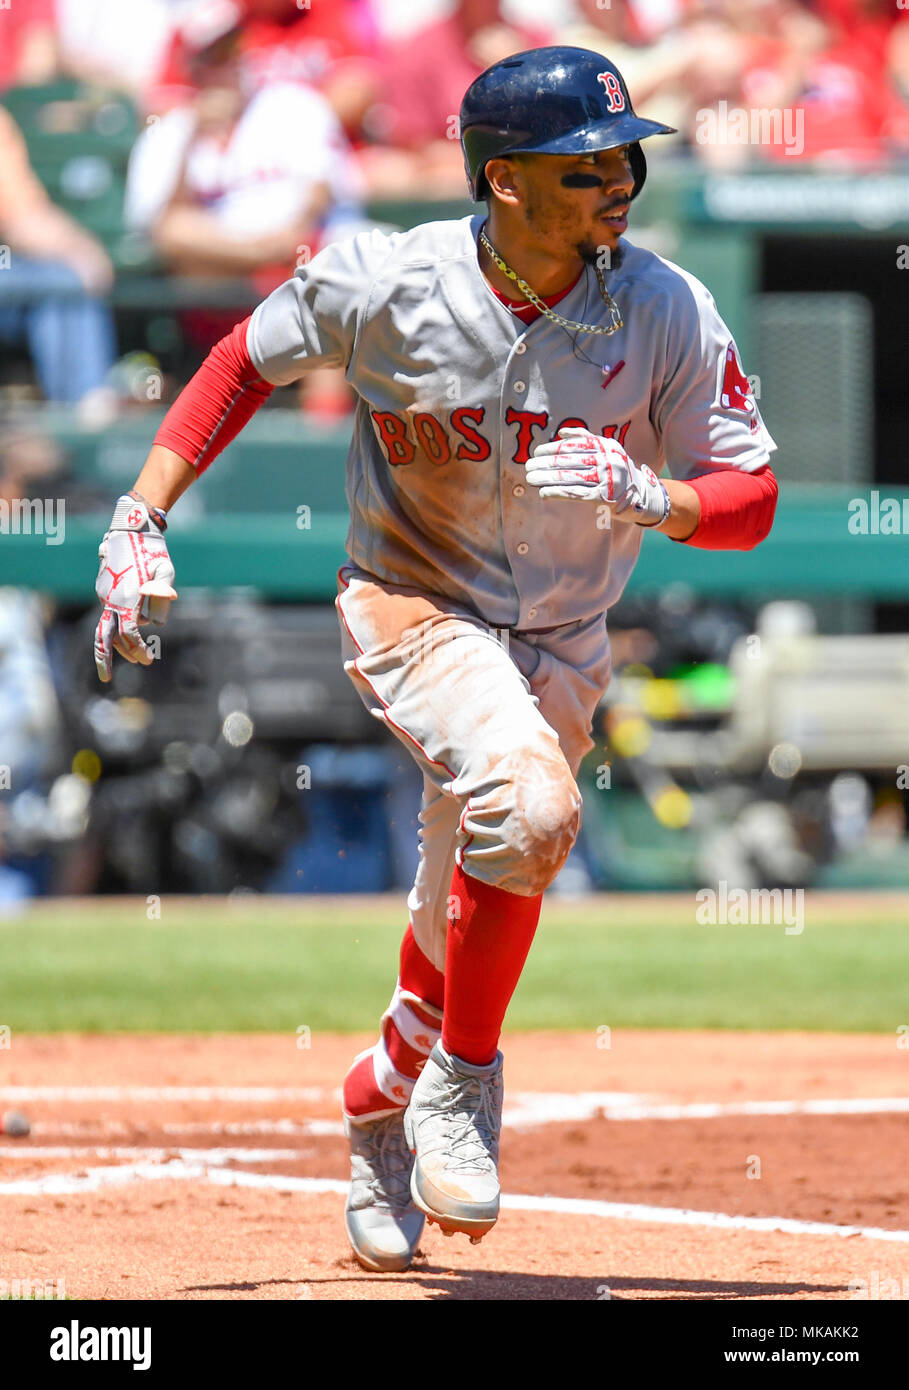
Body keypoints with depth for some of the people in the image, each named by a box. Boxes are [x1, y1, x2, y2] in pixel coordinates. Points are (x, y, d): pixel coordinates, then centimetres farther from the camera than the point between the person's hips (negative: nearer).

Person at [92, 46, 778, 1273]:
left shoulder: (666, 310, -15)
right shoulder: (388, 286, -18)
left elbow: (750, 501, -13)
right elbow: (252, 358, -1)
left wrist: (639, 493, -34)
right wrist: (142, 521, -7)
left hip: (558, 643, 3)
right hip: (413, 608, -3)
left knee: (466, 923, 11)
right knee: (530, 801, -32)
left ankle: (389, 1097, 43)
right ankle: (463, 1083, -13)